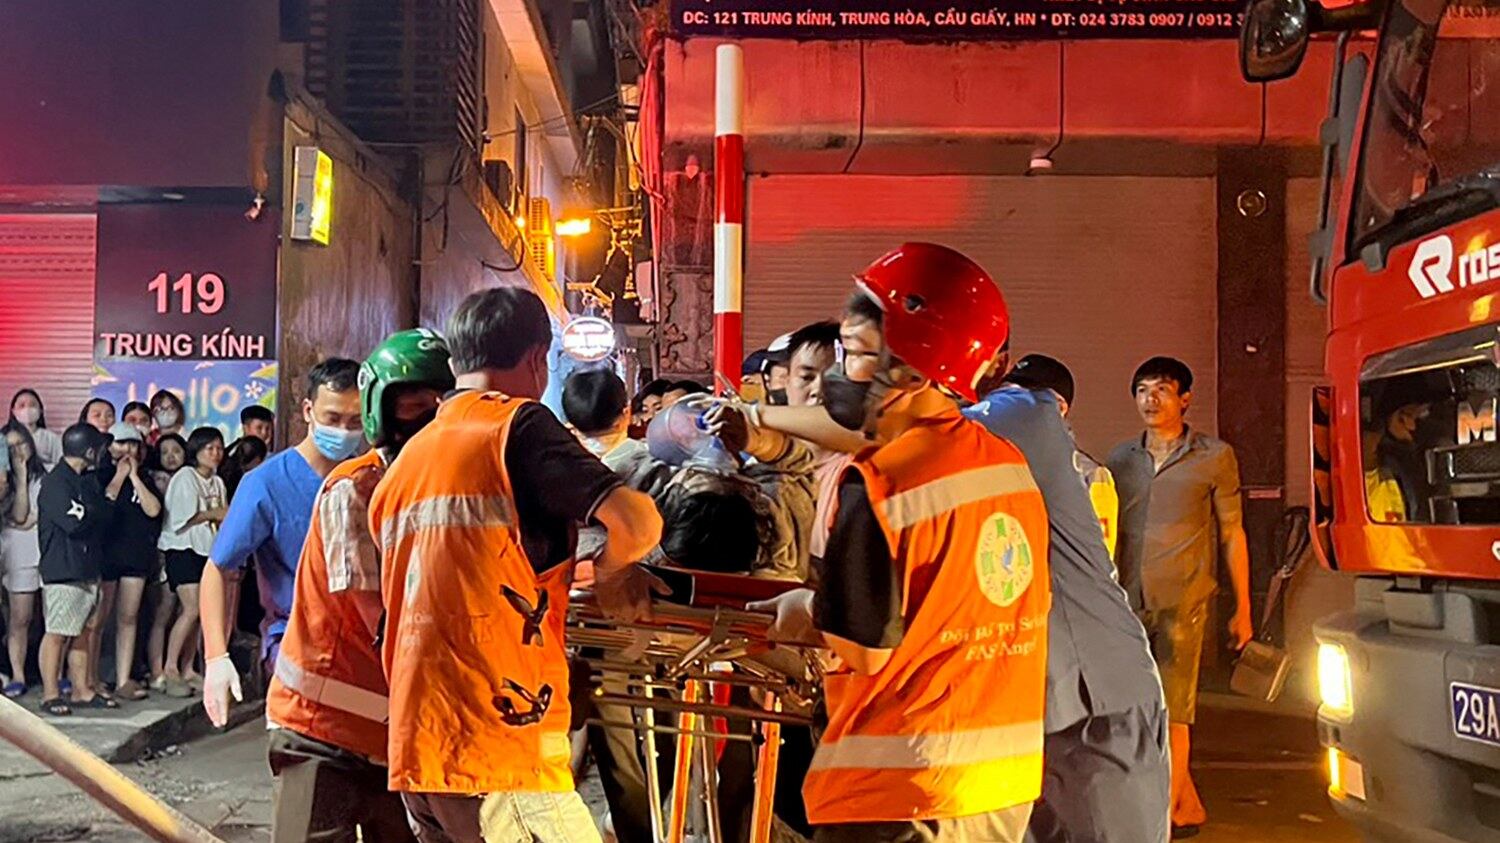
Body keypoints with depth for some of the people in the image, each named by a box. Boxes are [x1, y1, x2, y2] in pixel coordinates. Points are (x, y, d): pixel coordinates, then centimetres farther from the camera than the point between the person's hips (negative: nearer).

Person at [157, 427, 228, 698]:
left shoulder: (217, 482, 17)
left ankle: (187, 670, 9)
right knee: (192, 609, -17)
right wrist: (213, 514, -6)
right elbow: (182, 517, -13)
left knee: (196, 613, 4)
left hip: (207, 550, 7)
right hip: (183, 548, -7)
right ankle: (169, 668, -11)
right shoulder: (185, 477, -6)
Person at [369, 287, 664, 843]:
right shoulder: (517, 424, -5)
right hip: (495, 750, -8)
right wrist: (609, 572, 2)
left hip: (414, 748, 8)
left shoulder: (401, 466, 18)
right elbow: (636, 522, -19)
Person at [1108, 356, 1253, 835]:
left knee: (1171, 712, -6)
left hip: (1181, 602, -4)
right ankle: (1188, 806, 24)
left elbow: (1232, 535, 5)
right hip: (1128, 602, 4)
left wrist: (1242, 609, 4)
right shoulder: (1120, 459, 13)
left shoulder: (1214, 458, 3)